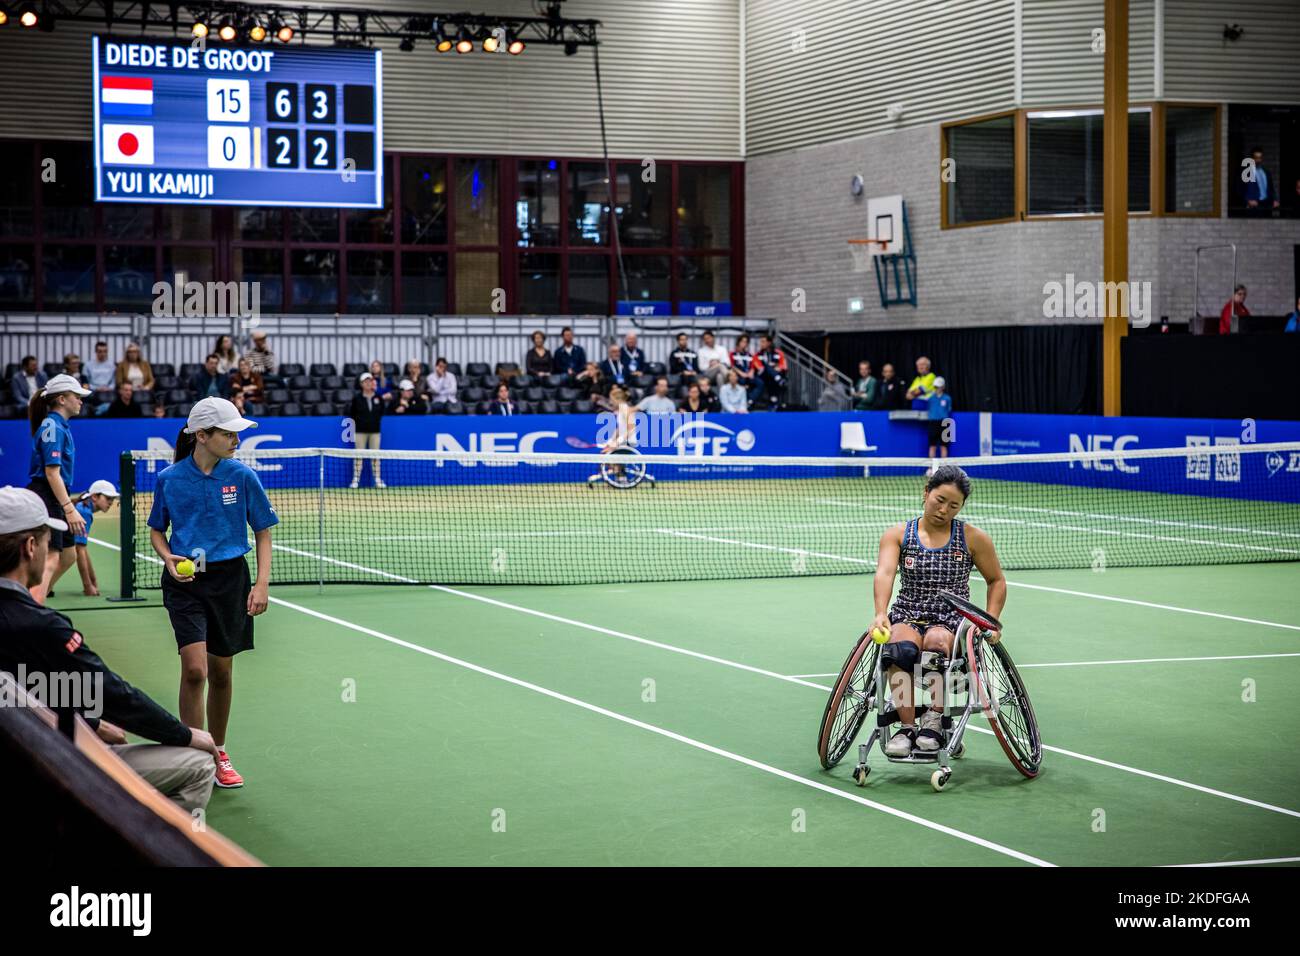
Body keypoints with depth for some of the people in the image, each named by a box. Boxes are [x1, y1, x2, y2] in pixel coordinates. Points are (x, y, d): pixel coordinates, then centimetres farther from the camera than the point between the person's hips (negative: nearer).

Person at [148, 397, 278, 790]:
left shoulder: (242, 476, -3)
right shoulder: (169, 479, -3)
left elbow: (263, 532, 5)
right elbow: (156, 531, 11)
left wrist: (262, 584, -5)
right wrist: (169, 558, -9)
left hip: (229, 578, 1)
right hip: (185, 581, -1)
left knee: (221, 673, 11)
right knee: (194, 669, -15)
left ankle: (219, 754, 29)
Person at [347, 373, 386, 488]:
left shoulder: (378, 398, 4)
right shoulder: (357, 399, -1)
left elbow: (382, 412, 16)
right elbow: (351, 414, 5)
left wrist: (376, 420, 8)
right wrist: (354, 424, -1)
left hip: (375, 431, 2)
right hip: (360, 431, -2)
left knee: (375, 455, 4)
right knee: (358, 455, 0)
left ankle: (377, 480, 8)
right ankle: (356, 480, 3)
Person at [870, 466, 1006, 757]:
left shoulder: (973, 539, 8)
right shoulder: (897, 535, 6)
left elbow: (996, 581, 17)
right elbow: (885, 572, -11)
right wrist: (881, 613, -31)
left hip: (952, 622, 0)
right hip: (907, 616, 0)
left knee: (936, 642, -38)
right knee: (901, 647, -36)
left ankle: (933, 722, -30)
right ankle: (907, 727, -36)